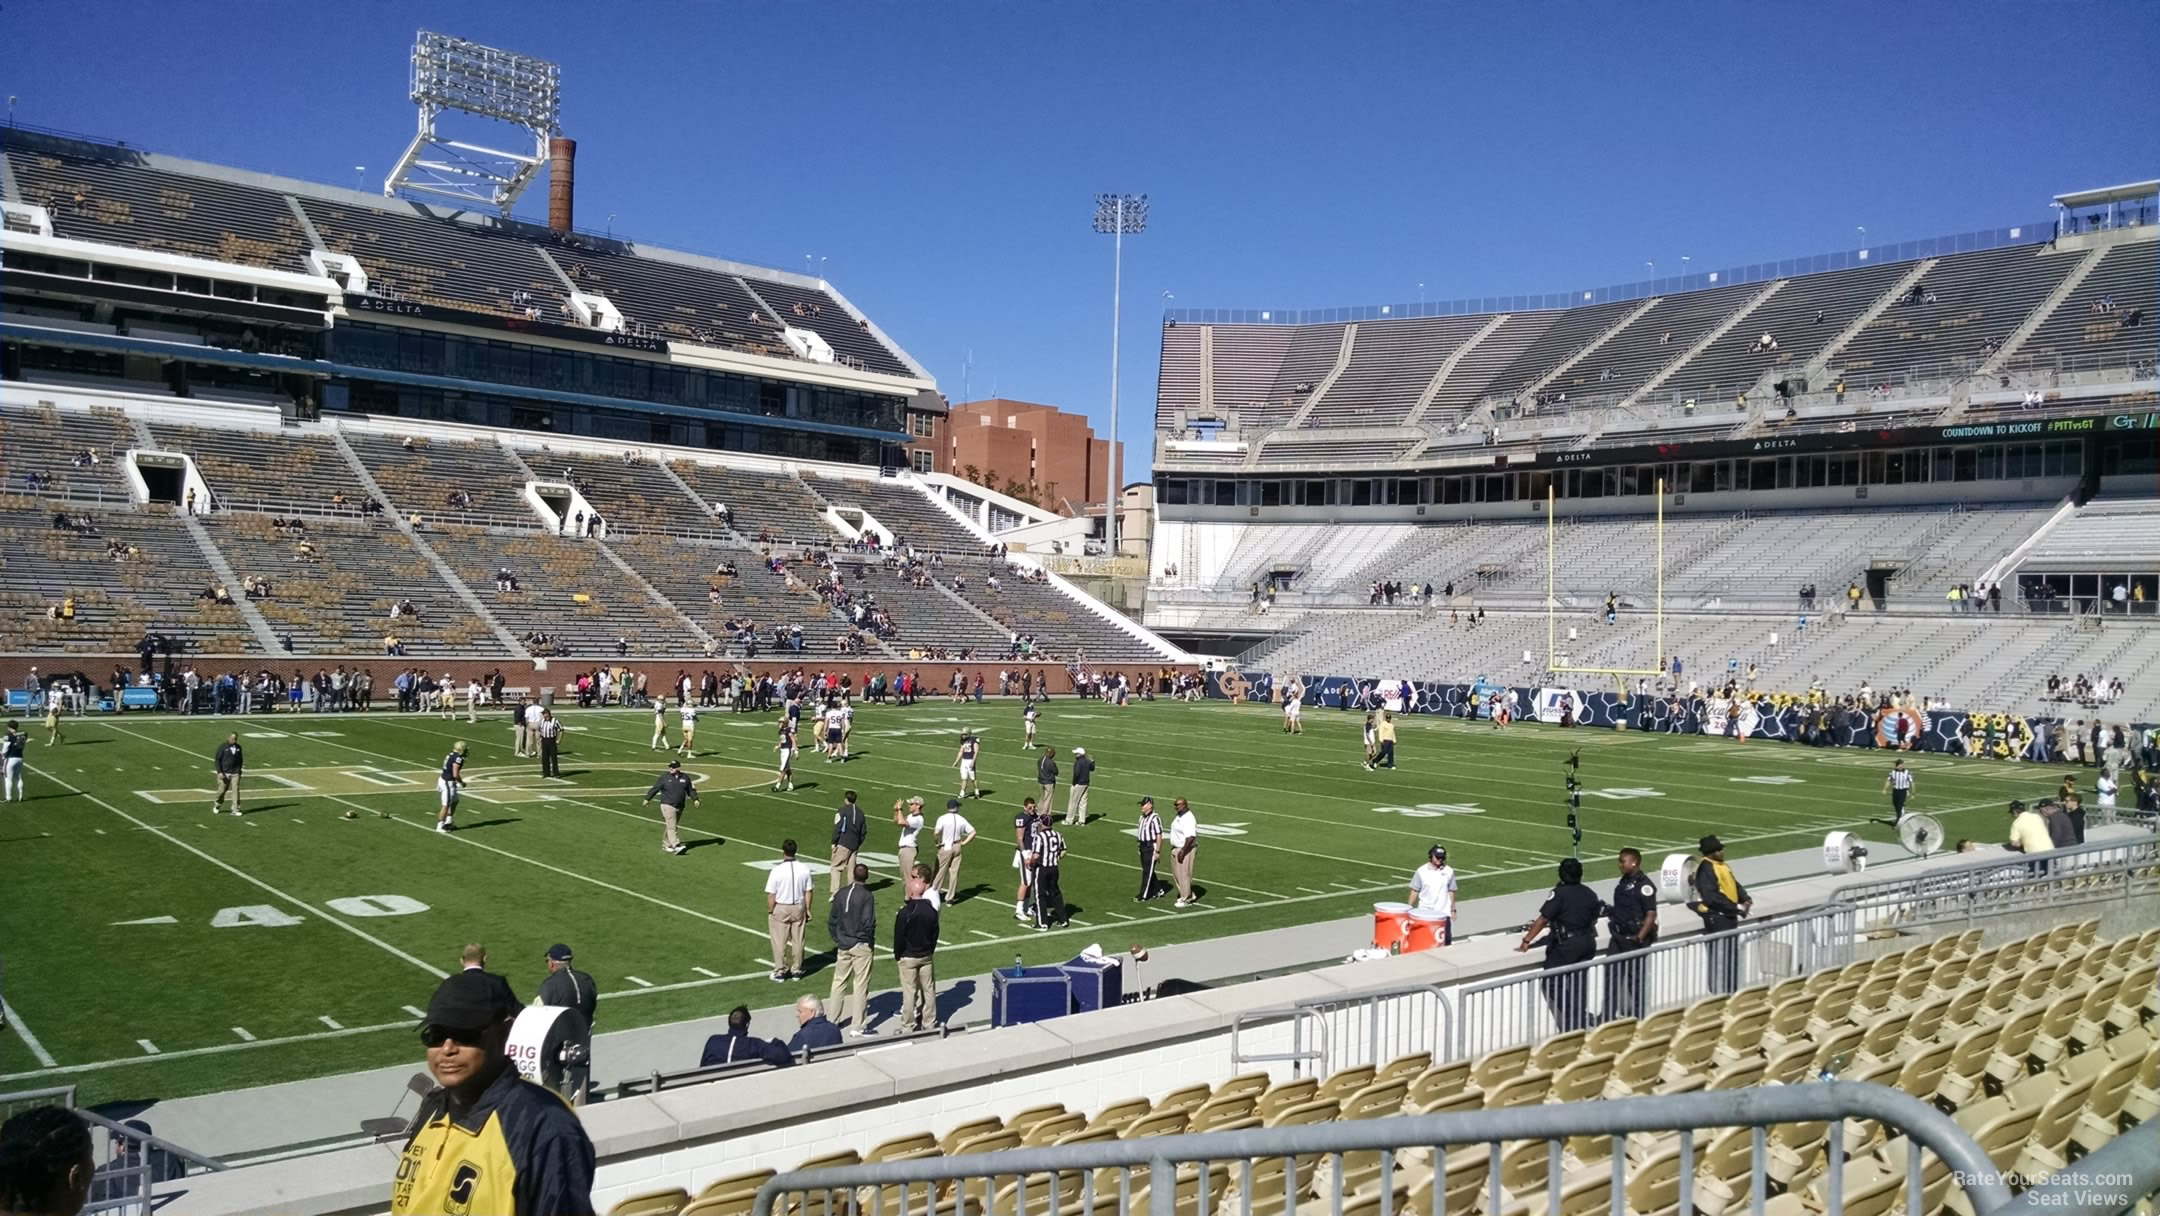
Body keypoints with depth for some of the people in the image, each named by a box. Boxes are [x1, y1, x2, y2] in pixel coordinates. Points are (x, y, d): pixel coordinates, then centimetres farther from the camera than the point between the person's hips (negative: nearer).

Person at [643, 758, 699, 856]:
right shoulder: (664, 777, -1)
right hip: (667, 805, -4)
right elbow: (655, 789, 4)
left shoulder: (685, 778, 7)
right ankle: (676, 846, -23)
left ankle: (666, 845, 21)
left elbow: (691, 790, 15)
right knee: (671, 827, -13)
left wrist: (695, 799, 3)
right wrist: (647, 799, 6)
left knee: (671, 826, 11)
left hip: (680, 807, 4)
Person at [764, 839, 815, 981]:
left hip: (780, 909, -3)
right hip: (798, 908, 3)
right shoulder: (804, 869, -8)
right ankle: (796, 970, 23)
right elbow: (809, 892, -1)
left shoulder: (777, 870, -18)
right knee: (798, 940, 14)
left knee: (779, 942, 9)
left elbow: (771, 895, -15)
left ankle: (780, 971, 16)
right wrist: (807, 910, 10)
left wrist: (770, 911, -2)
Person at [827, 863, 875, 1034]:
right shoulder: (867, 896, -14)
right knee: (861, 985, 2)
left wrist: (838, 939, 15)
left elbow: (832, 920, 5)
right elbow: (869, 923, -17)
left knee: (838, 982, 15)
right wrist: (870, 942, -2)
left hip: (843, 945, 5)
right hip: (861, 946, -5)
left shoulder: (841, 894, 2)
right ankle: (857, 1026, 4)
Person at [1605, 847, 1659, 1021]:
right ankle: (1608, 1016, 11)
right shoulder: (1623, 882, 10)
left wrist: (1639, 938, -22)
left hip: (1634, 939, -8)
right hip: (1618, 937, 8)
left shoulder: (1644, 885, -14)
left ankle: (1637, 1016, 17)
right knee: (1612, 976, 6)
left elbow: (1651, 915, -18)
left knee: (1634, 978, 4)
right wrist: (1609, 911, 8)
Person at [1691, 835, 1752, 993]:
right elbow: (1712, 897, -25)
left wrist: (1745, 900, -1)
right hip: (1716, 918, -10)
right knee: (1720, 957, -7)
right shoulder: (1706, 870, -19)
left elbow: (1735, 885, 19)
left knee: (1732, 955, 18)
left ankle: (1731, 992, 29)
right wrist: (1736, 907, -22)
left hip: (1728, 916, 10)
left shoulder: (1722, 866, 12)